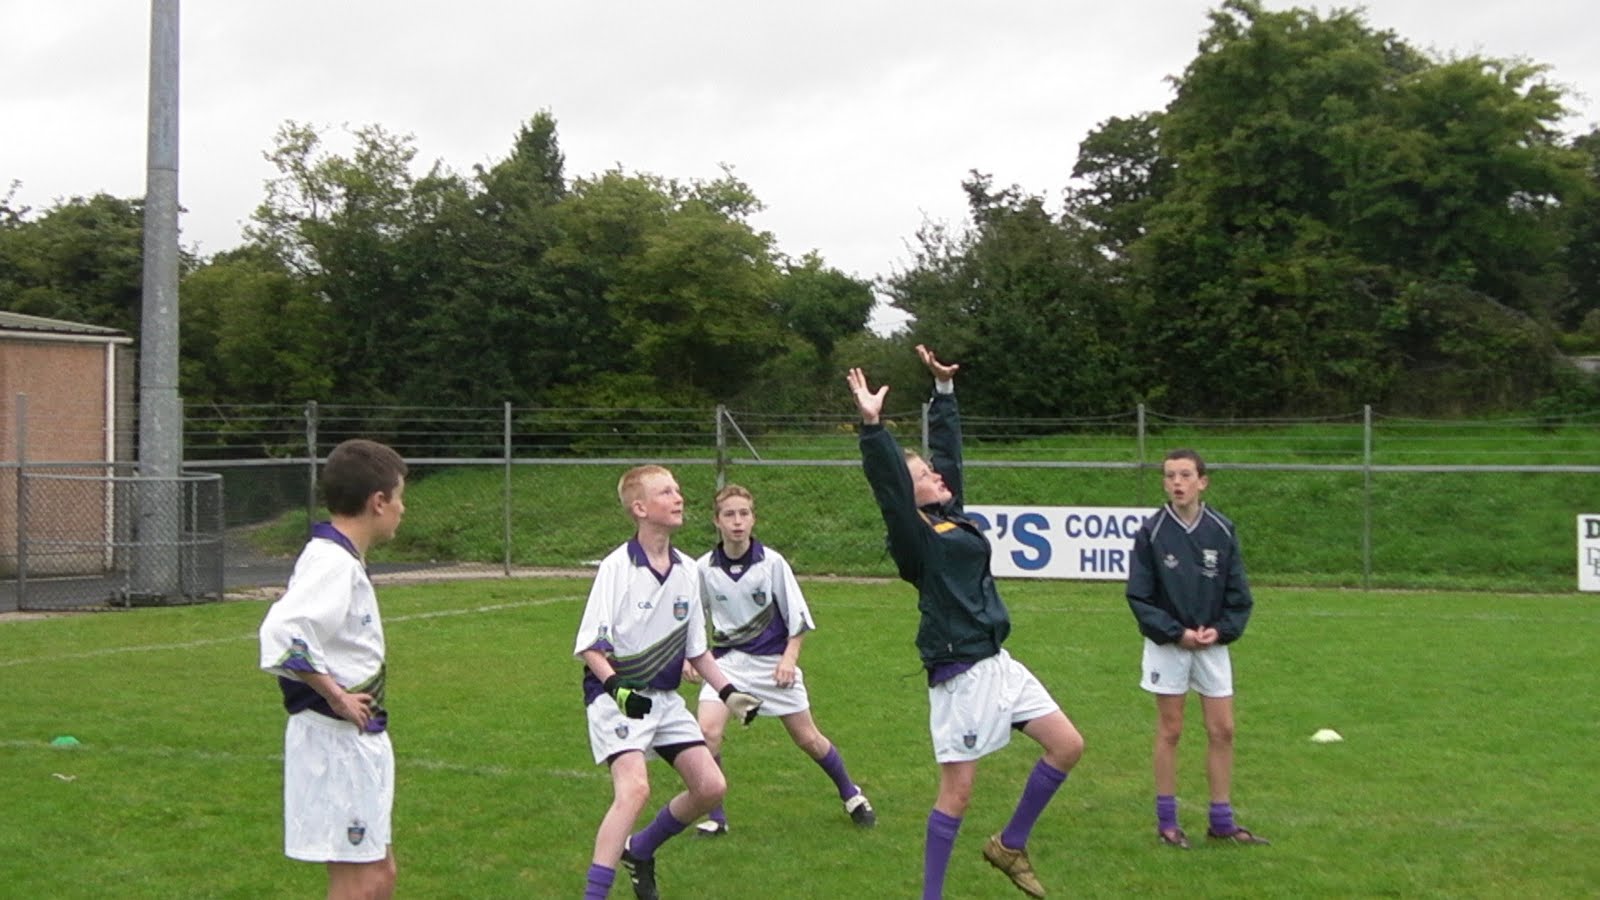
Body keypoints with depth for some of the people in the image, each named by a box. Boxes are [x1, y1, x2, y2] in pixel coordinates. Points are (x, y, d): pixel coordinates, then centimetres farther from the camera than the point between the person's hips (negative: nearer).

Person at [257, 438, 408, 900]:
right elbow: (282, 635, -32)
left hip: (359, 739, 10)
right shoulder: (331, 562, -19)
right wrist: (336, 696, -22)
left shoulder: (343, 558, 12)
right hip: (335, 739, -10)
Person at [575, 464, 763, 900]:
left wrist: (729, 692, 6)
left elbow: (696, 649, 14)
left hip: (665, 698, 7)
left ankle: (639, 851, 26)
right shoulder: (617, 567, -14)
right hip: (615, 696, -7)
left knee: (711, 786, 3)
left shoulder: (688, 570, 5)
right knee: (634, 787, -26)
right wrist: (618, 689, -29)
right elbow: (589, 646, -16)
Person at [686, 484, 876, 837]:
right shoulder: (704, 569, -6)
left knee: (808, 738, 7)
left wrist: (789, 657, -10)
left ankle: (851, 795, 33)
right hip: (727, 660, 1)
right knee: (708, 731, -20)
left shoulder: (772, 562, -10)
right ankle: (715, 817, -4)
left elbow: (797, 615, -2)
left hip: (773, 661, -1)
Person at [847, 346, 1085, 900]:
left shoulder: (951, 514, 12)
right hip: (960, 674, -9)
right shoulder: (916, 534, -10)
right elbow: (886, 483, -26)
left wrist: (944, 391, 20)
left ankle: (1010, 846, 23)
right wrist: (873, 427, -37)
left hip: (998, 665, 9)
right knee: (957, 791, -4)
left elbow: (948, 446, 20)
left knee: (1067, 746, 9)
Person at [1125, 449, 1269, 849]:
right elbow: (1139, 596, -6)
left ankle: (1222, 820, 14)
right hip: (1167, 645, -2)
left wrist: (1221, 629, -12)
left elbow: (1239, 594, 3)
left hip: (1213, 645, 2)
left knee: (1222, 730, 4)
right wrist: (1177, 633, -14)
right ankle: (1166, 821, 12)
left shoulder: (1222, 531, -2)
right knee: (1169, 731, 3)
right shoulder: (1151, 532, -8)